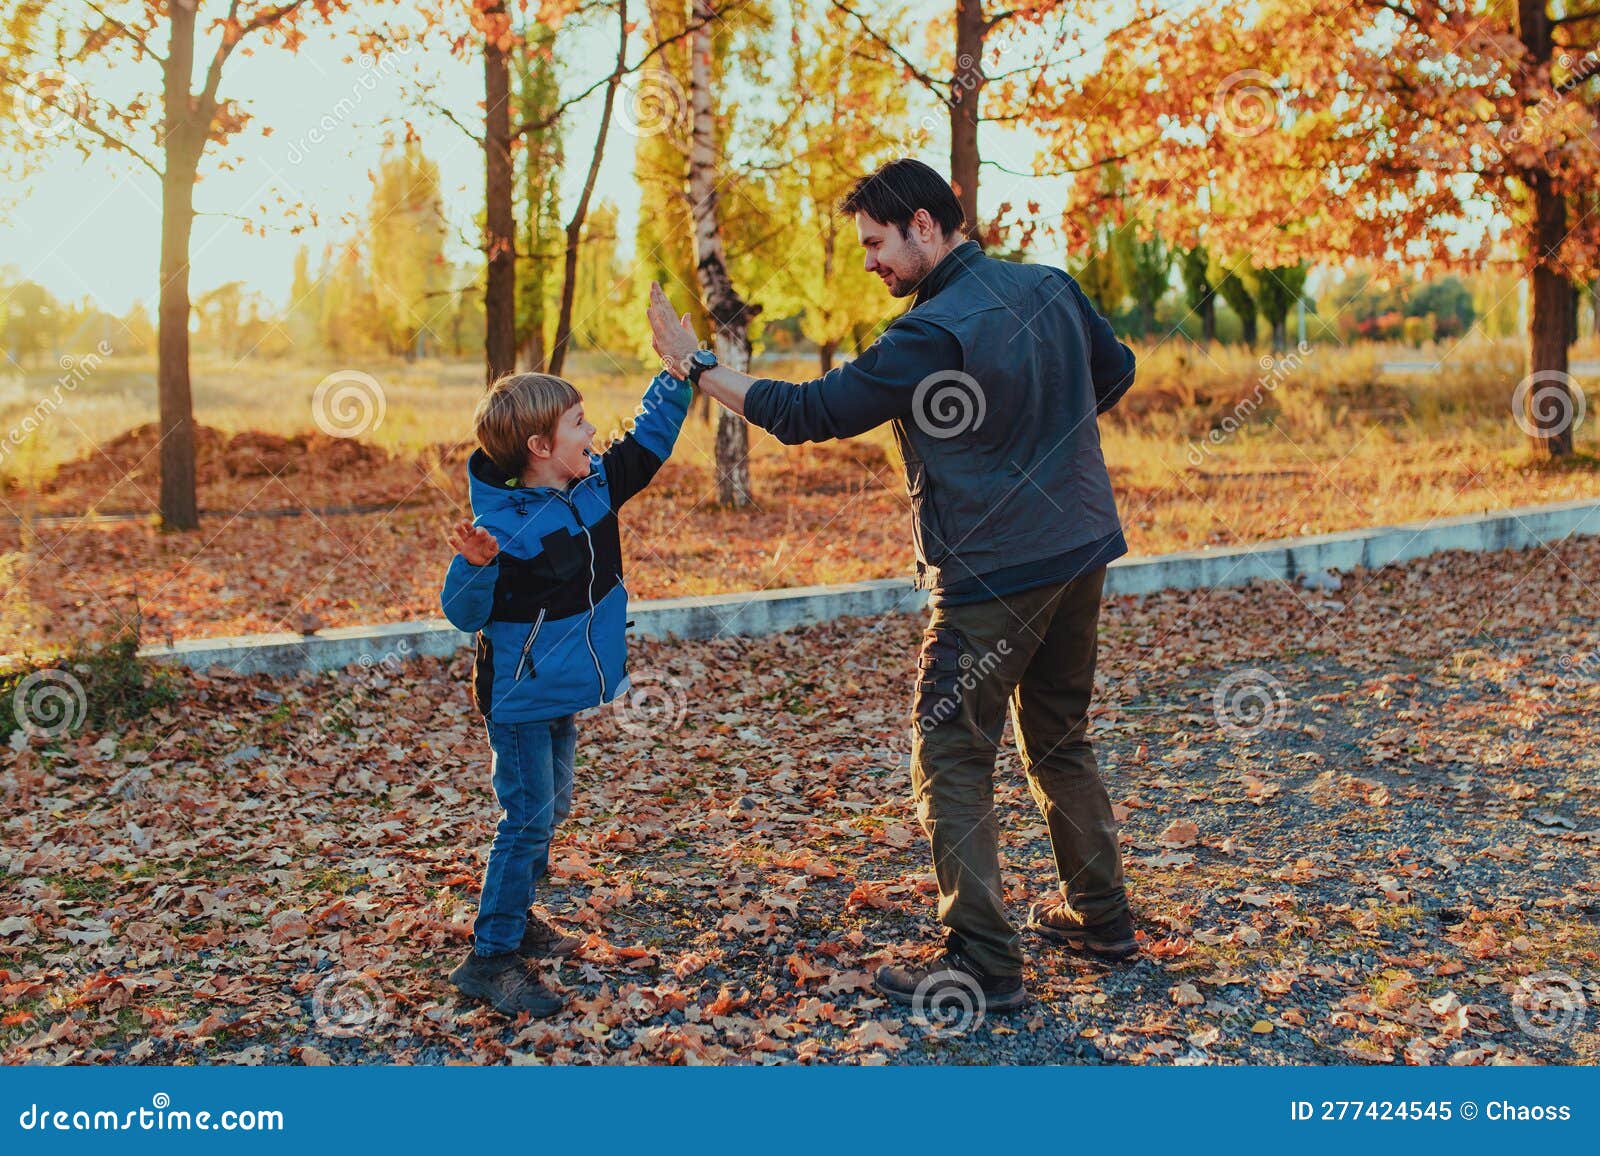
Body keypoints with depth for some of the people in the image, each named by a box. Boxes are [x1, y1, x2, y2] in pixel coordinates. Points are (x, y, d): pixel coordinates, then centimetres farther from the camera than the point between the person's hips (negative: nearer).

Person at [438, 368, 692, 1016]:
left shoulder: (594, 486, -1)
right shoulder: (504, 525, -24)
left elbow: (649, 442, 12)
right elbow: (464, 614, -22)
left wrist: (676, 373, 4)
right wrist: (479, 566, -41)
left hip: (563, 694, 9)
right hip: (521, 699, -8)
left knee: (549, 810, 19)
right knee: (528, 819, -6)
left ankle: (516, 919, 36)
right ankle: (490, 957, 5)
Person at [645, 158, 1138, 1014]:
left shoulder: (934, 334, -18)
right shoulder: (1050, 286, 5)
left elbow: (808, 413, -15)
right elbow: (1116, 371, 22)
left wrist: (695, 365, -7)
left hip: (992, 578, -8)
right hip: (1081, 553, 8)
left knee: (951, 759, 0)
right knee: (1060, 740, 21)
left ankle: (983, 965, 1)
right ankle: (1100, 915, 32)